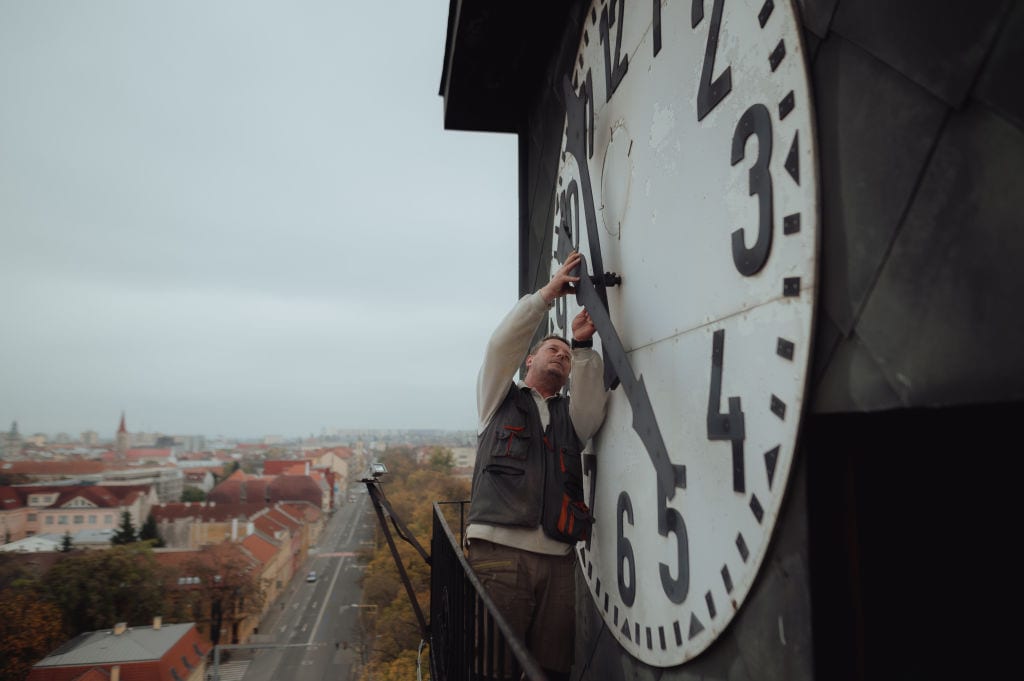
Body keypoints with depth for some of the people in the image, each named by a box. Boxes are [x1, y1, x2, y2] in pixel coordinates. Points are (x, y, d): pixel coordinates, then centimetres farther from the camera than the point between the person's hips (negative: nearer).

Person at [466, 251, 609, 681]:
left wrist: (584, 345, -10)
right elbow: (502, 344, 2)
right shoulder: (500, 400, 17)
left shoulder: (570, 415, 23)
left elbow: (592, 404, 0)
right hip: (499, 549, -3)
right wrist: (549, 293, -1)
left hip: (557, 558, 3)